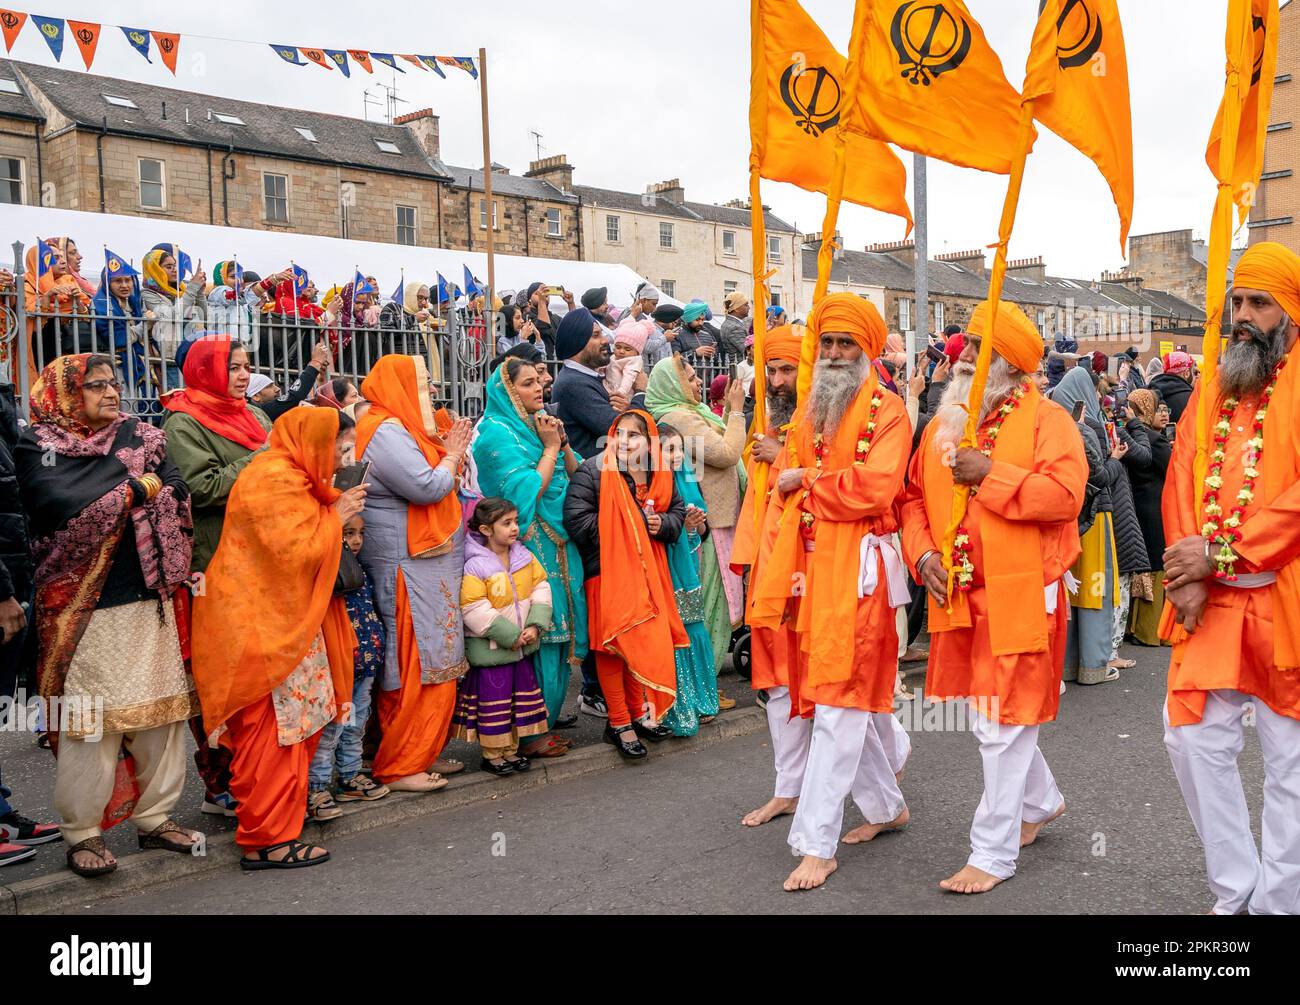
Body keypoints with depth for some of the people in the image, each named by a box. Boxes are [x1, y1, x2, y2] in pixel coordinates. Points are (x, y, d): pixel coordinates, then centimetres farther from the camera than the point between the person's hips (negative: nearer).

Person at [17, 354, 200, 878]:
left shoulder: (139, 436, 13)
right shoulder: (38, 445, 1)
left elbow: (176, 495, 2)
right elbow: (62, 507, -16)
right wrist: (135, 488, -7)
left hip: (148, 597, 5)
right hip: (84, 605, -4)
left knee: (161, 707, 7)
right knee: (90, 717, -3)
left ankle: (155, 815, 20)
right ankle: (82, 831, 12)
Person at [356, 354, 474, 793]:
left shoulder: (403, 427, 17)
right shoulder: (385, 432, -15)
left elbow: (441, 485, 19)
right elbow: (427, 486, -22)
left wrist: (449, 450, 6)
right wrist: (452, 454, -6)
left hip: (428, 565, 10)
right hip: (405, 568, -10)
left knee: (427, 659, 14)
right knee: (413, 662, -5)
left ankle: (422, 752, 23)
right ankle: (397, 767, 3)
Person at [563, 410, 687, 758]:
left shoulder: (660, 475, 6)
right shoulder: (592, 471, -12)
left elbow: (678, 512, 18)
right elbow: (577, 521, -18)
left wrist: (663, 524, -6)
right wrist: (633, 524, -17)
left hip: (648, 571, 6)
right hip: (607, 571, -5)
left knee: (649, 642, 11)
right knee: (613, 645, 1)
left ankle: (638, 713, 28)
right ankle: (618, 723, 13)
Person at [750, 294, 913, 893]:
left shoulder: (886, 411, -5)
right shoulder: (807, 412, 16)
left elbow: (875, 485, -21)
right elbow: (782, 494, 15)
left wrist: (806, 481, -8)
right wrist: (782, 571, 4)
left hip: (858, 570, -7)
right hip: (811, 569, 7)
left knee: (841, 702, -6)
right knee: (857, 696, 16)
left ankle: (817, 843, -2)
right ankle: (887, 805, 33)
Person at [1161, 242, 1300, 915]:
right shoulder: (1211, 390, 12)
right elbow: (1180, 484, 5)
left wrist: (1221, 552, -18)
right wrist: (1185, 577, -7)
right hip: (1210, 604, 5)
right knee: (1194, 740, 3)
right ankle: (1235, 890, 20)